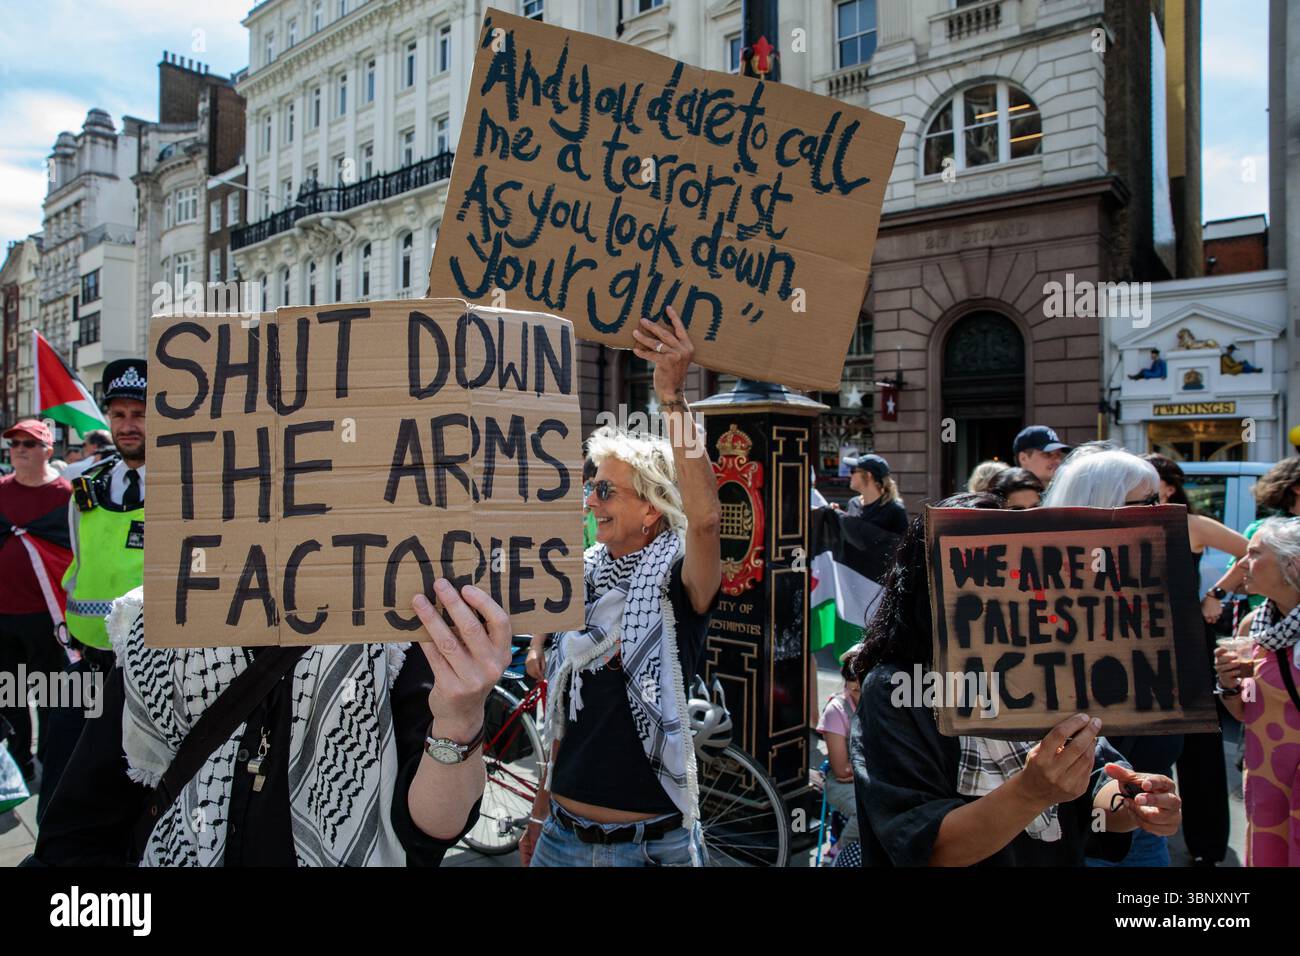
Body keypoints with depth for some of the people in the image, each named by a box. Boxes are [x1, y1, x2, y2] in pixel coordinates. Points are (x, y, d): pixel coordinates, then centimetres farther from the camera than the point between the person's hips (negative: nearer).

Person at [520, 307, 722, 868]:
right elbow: (562, 715, 11)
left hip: (653, 843, -5)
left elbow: (705, 519, -37)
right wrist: (539, 816, 14)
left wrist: (673, 398, -42)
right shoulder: (582, 580, 3)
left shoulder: (677, 578, -13)